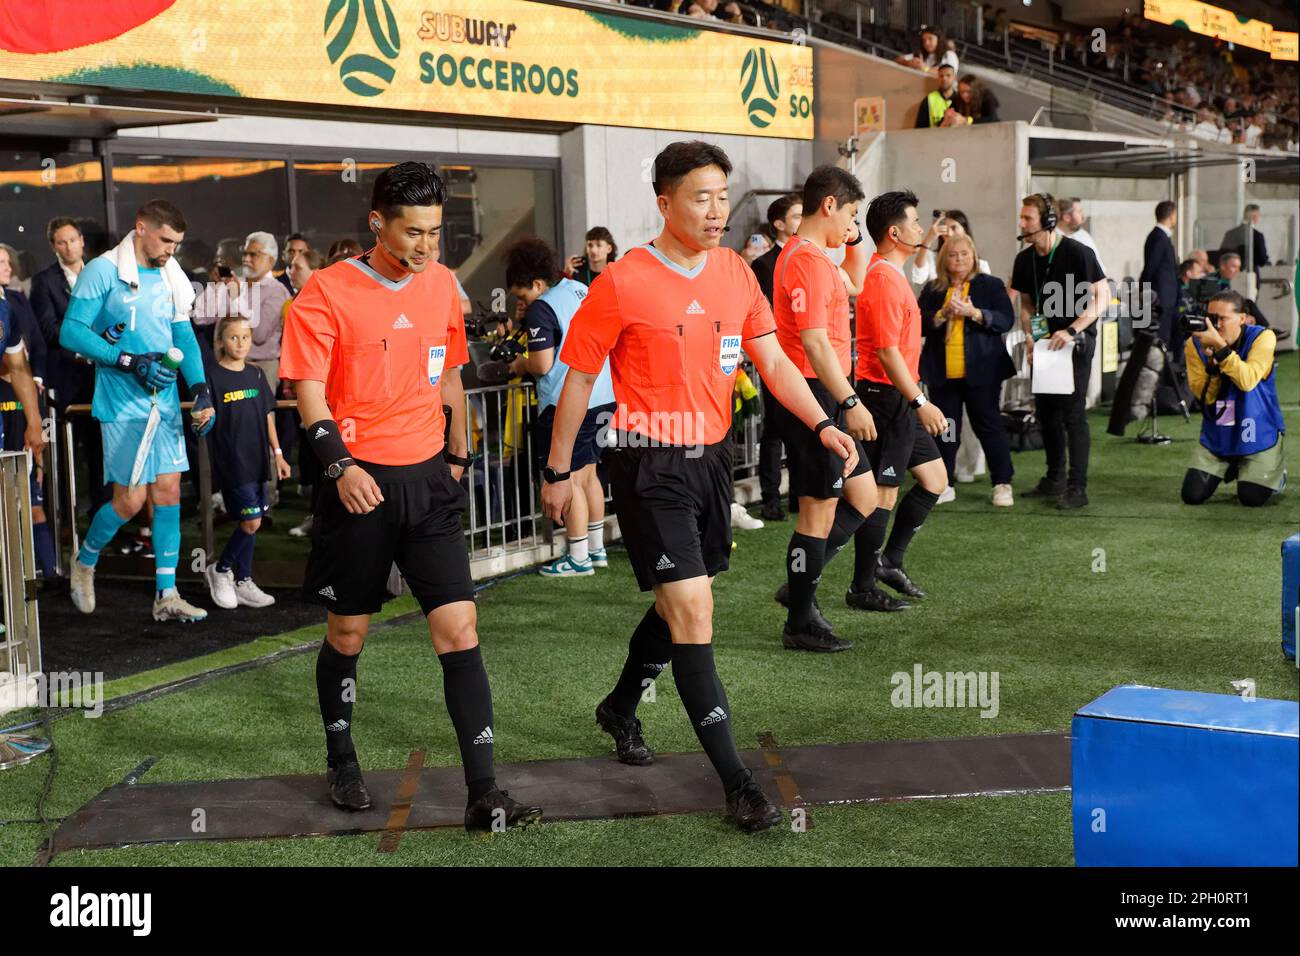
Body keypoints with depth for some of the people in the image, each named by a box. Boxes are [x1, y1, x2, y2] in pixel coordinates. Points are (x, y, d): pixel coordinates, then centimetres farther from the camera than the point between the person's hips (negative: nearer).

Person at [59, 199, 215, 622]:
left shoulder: (171, 277, 10)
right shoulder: (103, 271, -8)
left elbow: (184, 336, 13)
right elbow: (71, 332, -11)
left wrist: (201, 390, 0)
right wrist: (131, 361, -18)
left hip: (166, 401, 6)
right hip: (124, 404, -6)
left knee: (168, 493, 4)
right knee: (130, 499, -4)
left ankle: (166, 595, 10)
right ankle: (84, 562, 24)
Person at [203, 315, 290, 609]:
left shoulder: (255, 374, 10)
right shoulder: (213, 375, -7)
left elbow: (267, 416, 14)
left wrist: (278, 453, 13)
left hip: (256, 460, 6)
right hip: (231, 460, -6)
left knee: (250, 523, 9)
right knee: (251, 521, -9)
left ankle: (243, 582, 20)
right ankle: (220, 569, 12)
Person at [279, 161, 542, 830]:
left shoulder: (441, 283, 7)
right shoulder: (328, 290, -8)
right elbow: (308, 388, -10)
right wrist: (342, 465, -23)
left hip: (428, 479, 3)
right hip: (360, 484, -3)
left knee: (459, 630, -5)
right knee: (348, 632, 11)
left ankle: (483, 795, -3)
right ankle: (341, 762, 34)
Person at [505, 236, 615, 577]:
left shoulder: (542, 309, -14)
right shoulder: (580, 289, 10)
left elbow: (542, 365, -18)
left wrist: (521, 362, 2)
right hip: (603, 396, 9)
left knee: (570, 480, 0)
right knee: (588, 473, 18)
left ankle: (578, 558, 4)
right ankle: (596, 549, 24)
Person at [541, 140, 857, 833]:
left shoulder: (735, 273, 4)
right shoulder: (622, 282, -12)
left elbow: (772, 361, 7)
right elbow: (579, 379, -4)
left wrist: (821, 424, -8)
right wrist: (558, 471, -1)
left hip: (712, 458, 7)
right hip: (650, 466, -6)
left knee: (681, 602, 19)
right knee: (692, 613, -10)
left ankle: (620, 709, 45)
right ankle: (735, 781, -5)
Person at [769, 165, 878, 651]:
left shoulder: (813, 256, 16)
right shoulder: (808, 260, -17)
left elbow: (854, 284, 35)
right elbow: (814, 341, -23)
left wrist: (853, 240, 20)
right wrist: (850, 401, -24)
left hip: (826, 401, 11)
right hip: (813, 395, -11)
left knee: (864, 495, 15)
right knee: (820, 509, -3)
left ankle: (801, 584, 21)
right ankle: (801, 623, 7)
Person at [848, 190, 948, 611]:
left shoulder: (890, 273, 14)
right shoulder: (884, 280, -18)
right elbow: (887, 353, -23)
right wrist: (920, 402, -23)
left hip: (901, 398, 11)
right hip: (888, 397, -11)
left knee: (935, 479, 15)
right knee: (883, 494, -4)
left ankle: (890, 561, 21)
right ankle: (862, 588, 5)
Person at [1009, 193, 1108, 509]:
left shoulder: (1077, 253, -15)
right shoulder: (1025, 259, 4)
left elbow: (1102, 296, -16)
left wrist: (1071, 331, -24)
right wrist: (1029, 336, -2)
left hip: (1076, 341, -7)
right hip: (1045, 341, 7)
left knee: (1072, 411, -8)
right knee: (1046, 409, 10)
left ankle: (1077, 487, -4)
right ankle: (1054, 479, 23)